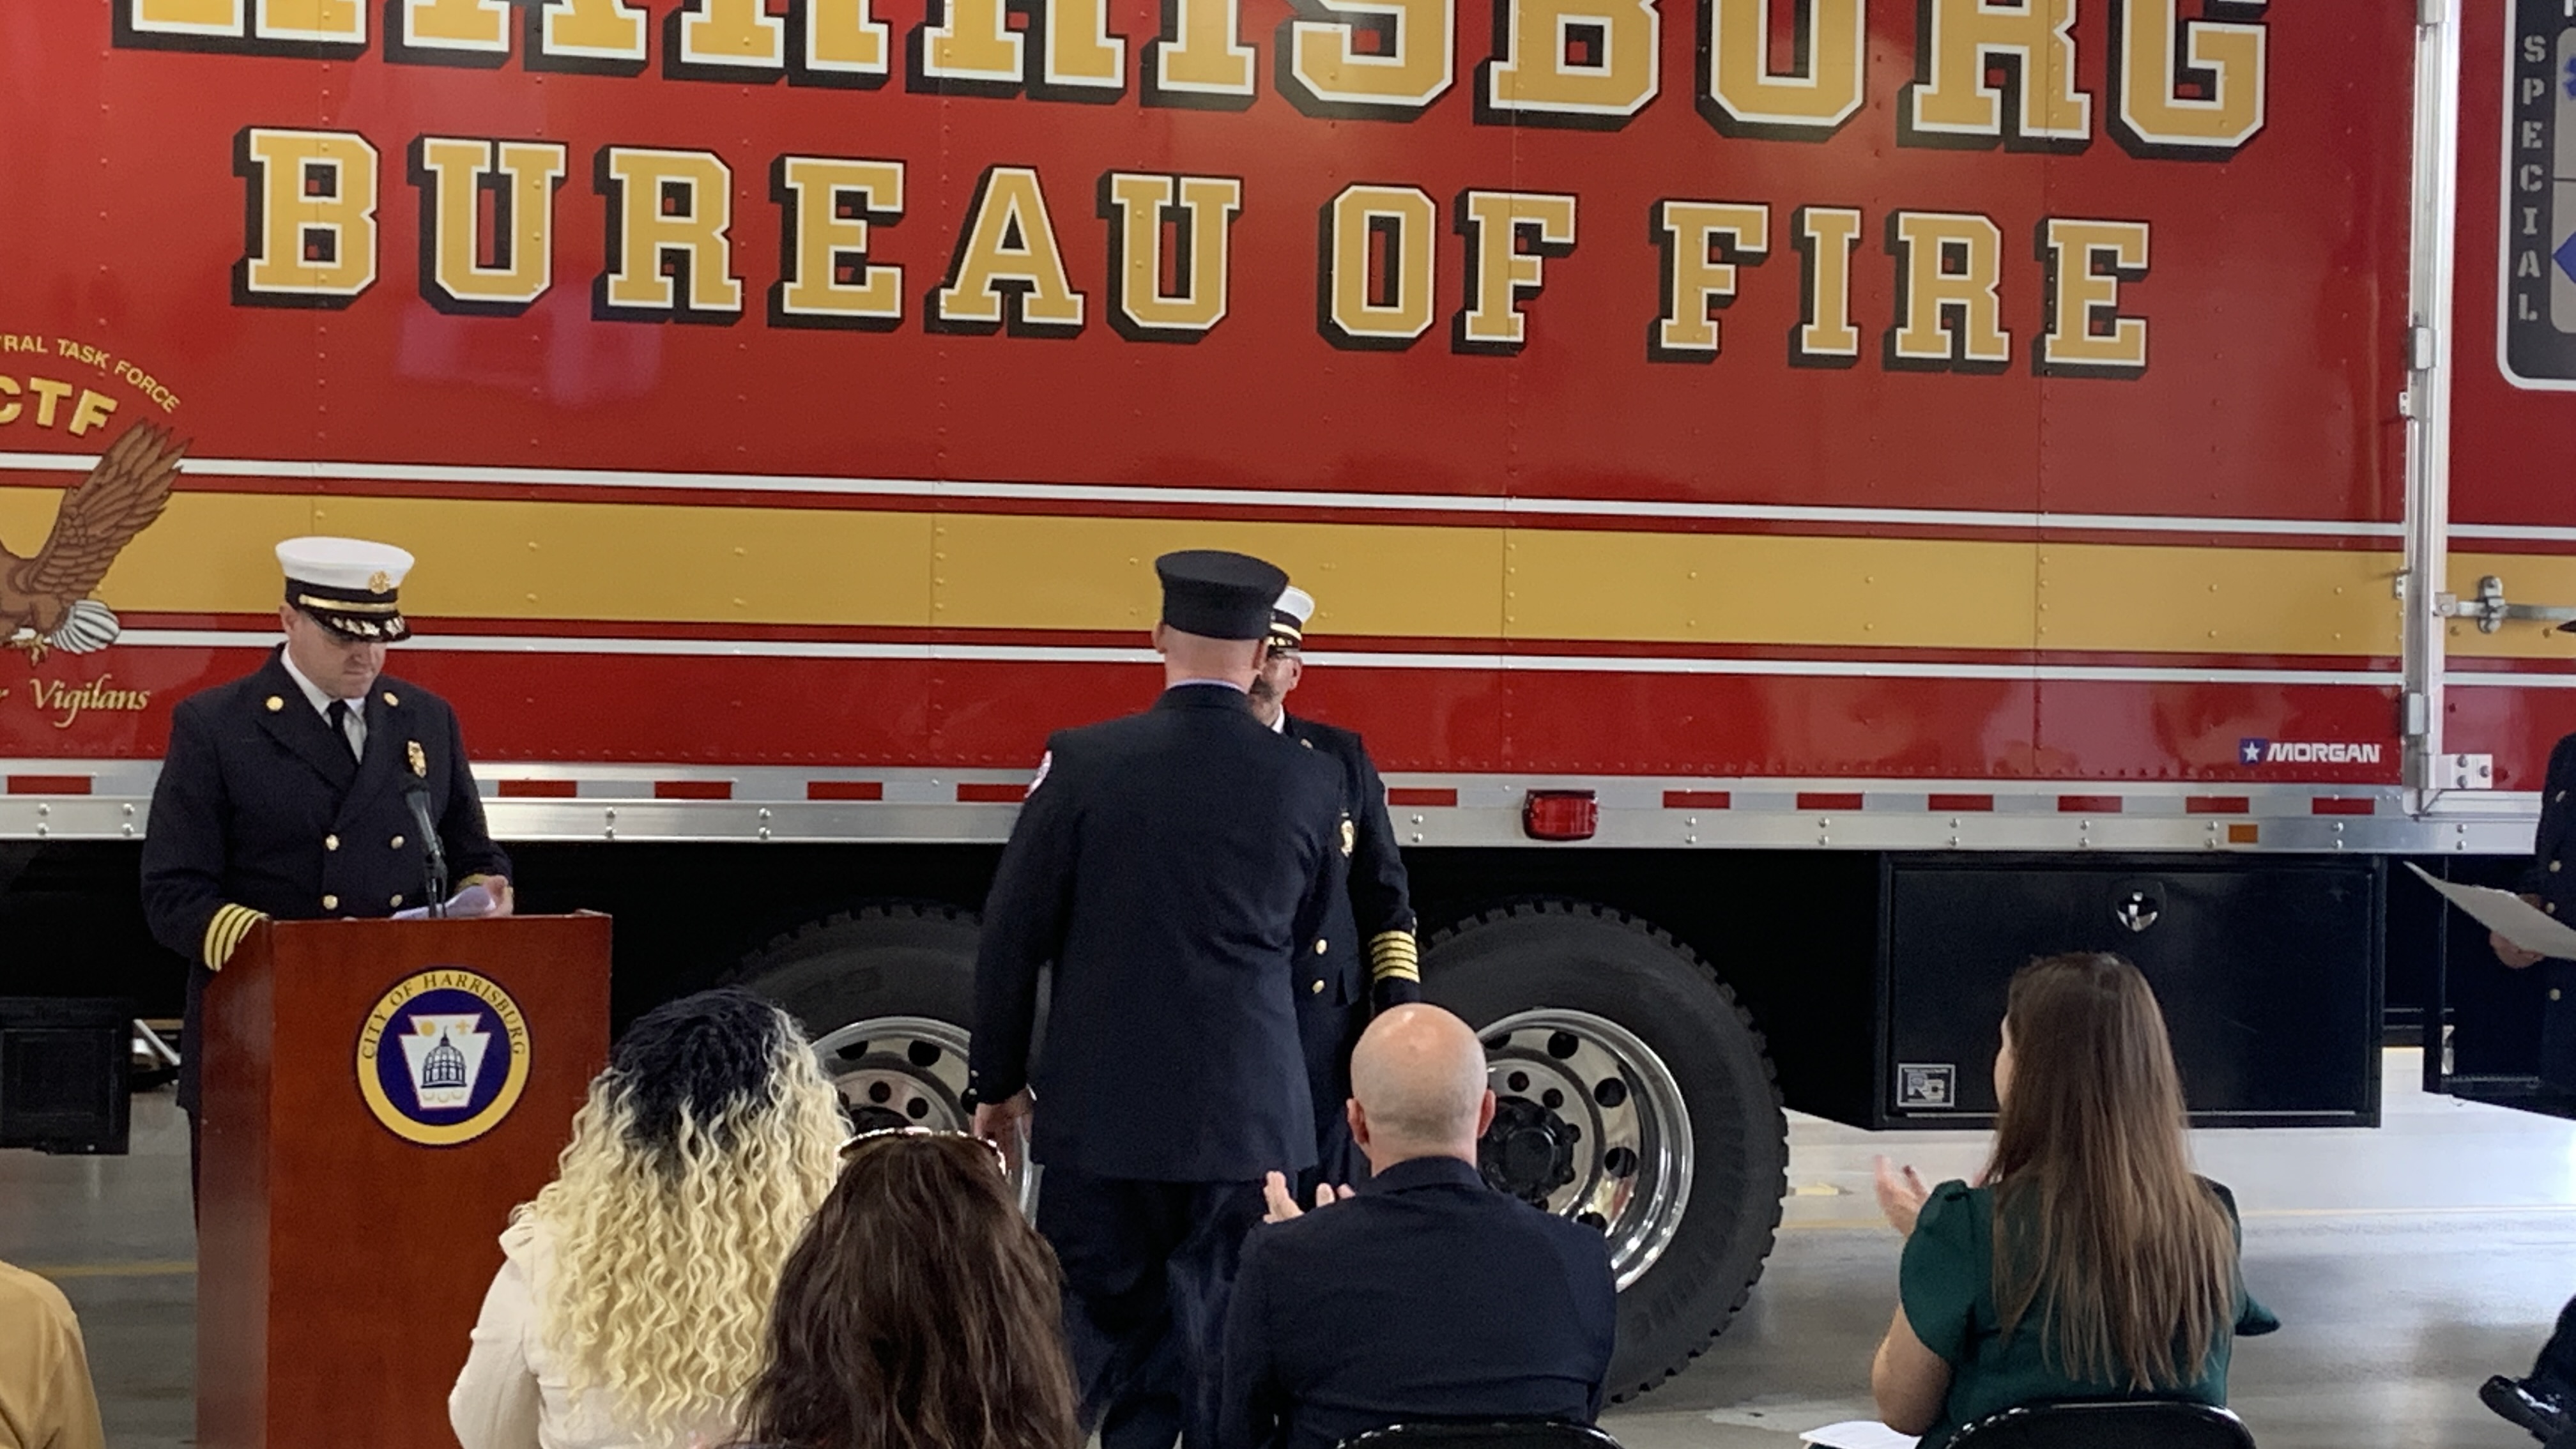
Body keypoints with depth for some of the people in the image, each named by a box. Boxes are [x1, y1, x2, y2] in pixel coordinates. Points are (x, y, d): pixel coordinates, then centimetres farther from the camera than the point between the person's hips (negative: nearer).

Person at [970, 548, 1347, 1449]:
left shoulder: (1083, 765, -7)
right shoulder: (1311, 785, -2)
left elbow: (1011, 942, -2)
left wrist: (998, 1087, 9)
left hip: (1102, 1118, -1)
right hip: (1252, 1126, 1)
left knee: (1094, 1340, 8)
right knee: (1228, 1373, 7)